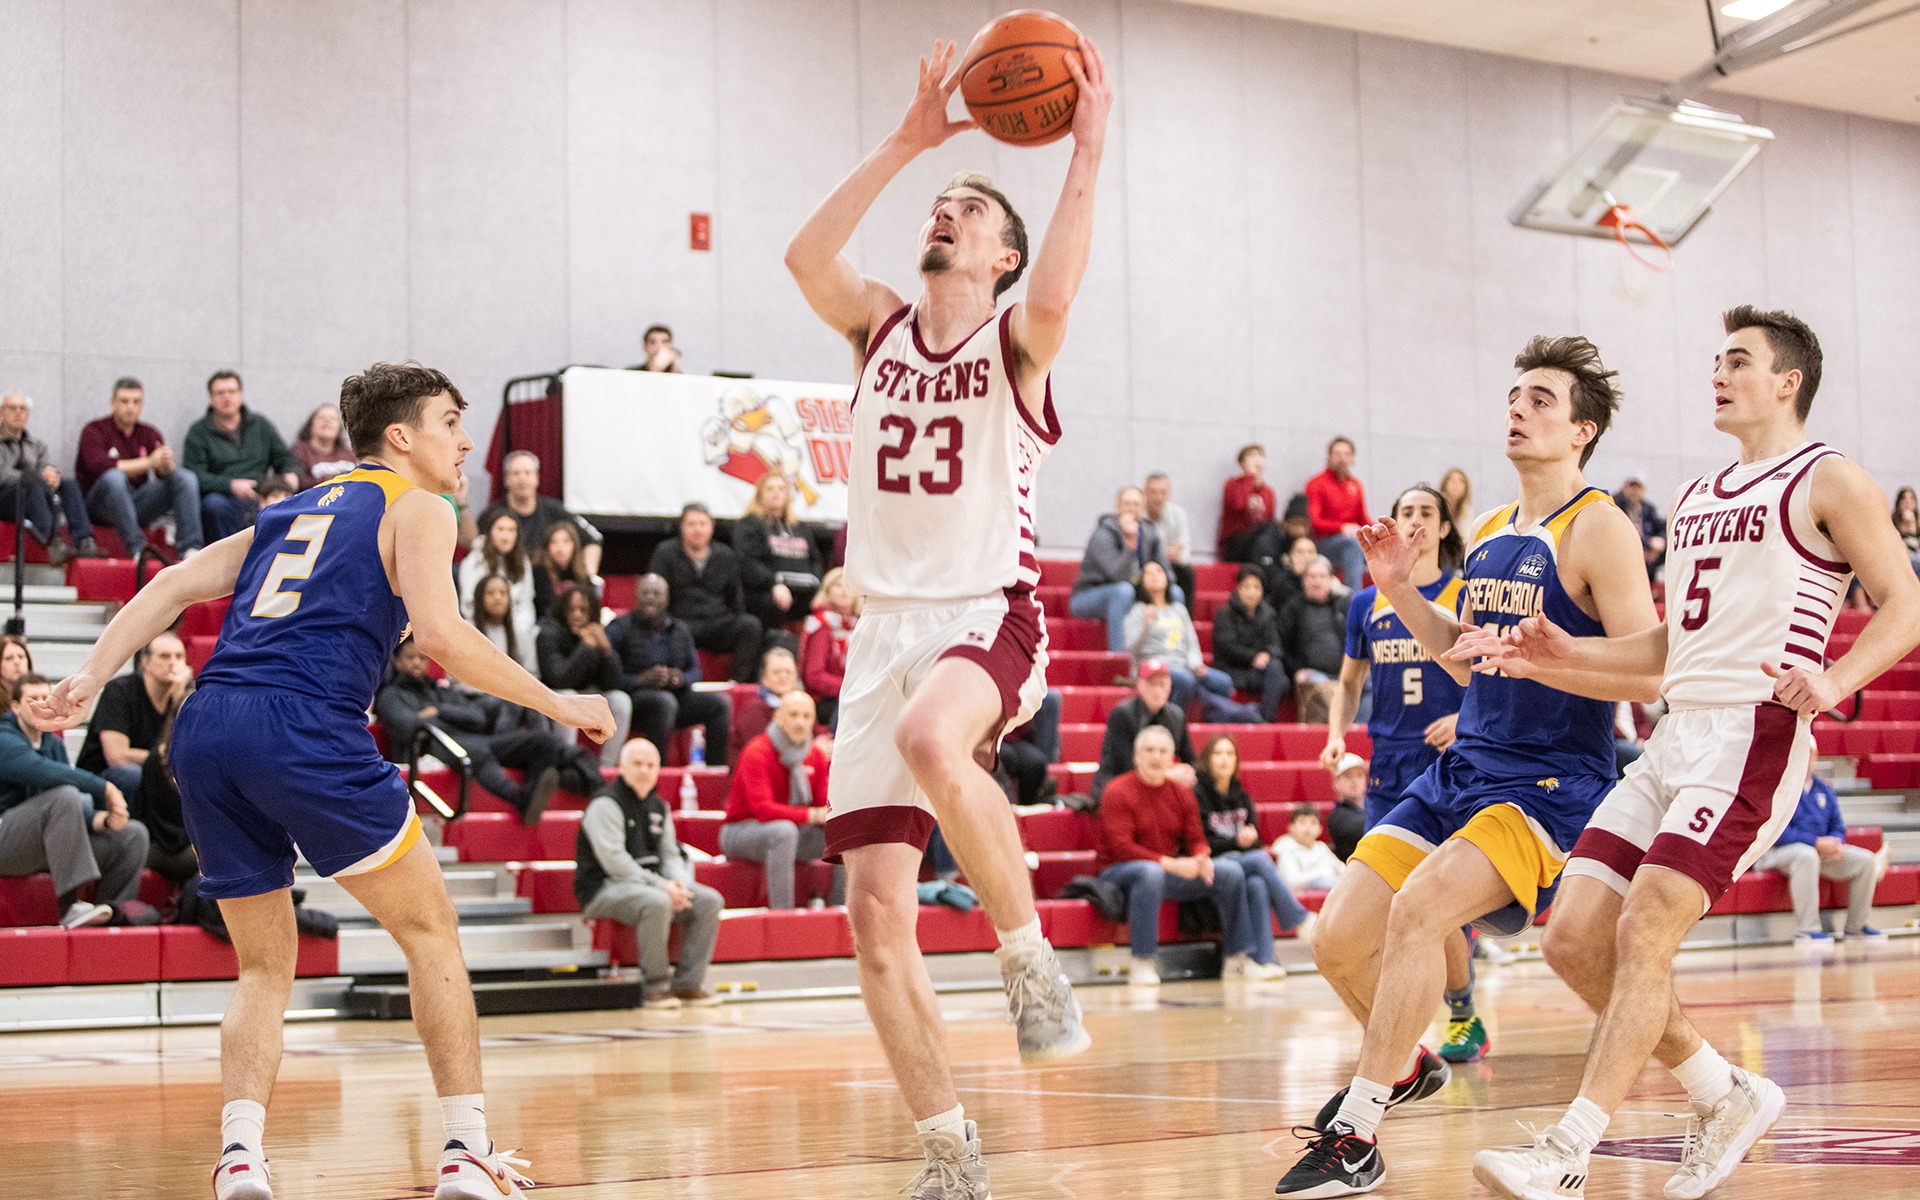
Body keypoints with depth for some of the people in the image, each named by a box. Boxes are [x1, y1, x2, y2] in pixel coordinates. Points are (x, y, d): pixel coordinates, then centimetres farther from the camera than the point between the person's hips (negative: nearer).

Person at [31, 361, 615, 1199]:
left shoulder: (290, 513, 30)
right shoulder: (414, 509, 10)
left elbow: (175, 584, 20)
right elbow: (439, 633, -6)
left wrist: (92, 677, 14)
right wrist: (559, 706, 1)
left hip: (205, 729, 6)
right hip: (303, 723, -6)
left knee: (264, 969, 16)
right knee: (430, 928, 9)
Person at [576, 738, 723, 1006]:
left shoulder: (658, 807, 15)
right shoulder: (606, 804, -11)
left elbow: (669, 853, 16)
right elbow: (614, 861, -20)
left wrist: (679, 882, -7)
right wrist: (661, 885, -23)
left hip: (654, 884, 8)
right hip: (605, 888, -8)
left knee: (710, 901, -10)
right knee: (657, 902, -37)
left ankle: (688, 983, -7)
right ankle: (655, 986, -24)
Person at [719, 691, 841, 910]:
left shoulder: (816, 754, 2)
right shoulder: (757, 753, -19)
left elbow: (824, 804, 4)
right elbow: (764, 809, -29)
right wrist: (814, 815, -33)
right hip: (740, 832, -7)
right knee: (784, 830, -39)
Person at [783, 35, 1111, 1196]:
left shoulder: (1017, 340, 1)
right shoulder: (881, 326, 14)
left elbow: (1056, 296, -23)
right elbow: (806, 255, -5)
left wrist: (1088, 156, -20)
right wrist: (905, 144, -4)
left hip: (988, 617, -5)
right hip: (886, 625, 5)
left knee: (931, 740, -41)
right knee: (879, 919, -2)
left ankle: (1031, 956, -20)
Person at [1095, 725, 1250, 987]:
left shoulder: (1182, 793, 8)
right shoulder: (1118, 793, -12)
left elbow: (1196, 839, 9)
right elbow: (1120, 847, -20)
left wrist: (1201, 859, -17)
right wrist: (1169, 864, -28)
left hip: (1169, 870, 7)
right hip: (1118, 872, -7)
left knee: (1231, 873, -4)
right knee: (1150, 873, -42)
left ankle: (1240, 956, 4)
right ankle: (1141, 964, -38)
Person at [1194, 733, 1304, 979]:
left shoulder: (1241, 797, 19)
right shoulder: (1197, 794, -1)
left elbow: (1254, 834, 18)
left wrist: (1250, 836, -6)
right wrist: (1235, 841, -16)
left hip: (1245, 861, 5)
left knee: (1258, 885, -32)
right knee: (1261, 860, -31)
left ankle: (1260, 959, -37)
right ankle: (1300, 921, -24)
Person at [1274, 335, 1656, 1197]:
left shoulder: (1597, 529, -9)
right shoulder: (1489, 534, 14)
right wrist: (1399, 588, 11)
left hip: (1550, 781, -8)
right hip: (1462, 768, 8)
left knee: (1418, 909, -28)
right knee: (1338, 938, 1)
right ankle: (1408, 1064, 31)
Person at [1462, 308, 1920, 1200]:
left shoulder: (1827, 482, 1)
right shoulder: (1695, 498, 24)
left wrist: (1830, 684, -23)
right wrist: (1564, 654, 15)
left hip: (1754, 734, -8)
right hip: (1675, 736, 8)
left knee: (1643, 932, -18)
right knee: (1575, 940, 0)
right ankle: (1727, 1099, 15)